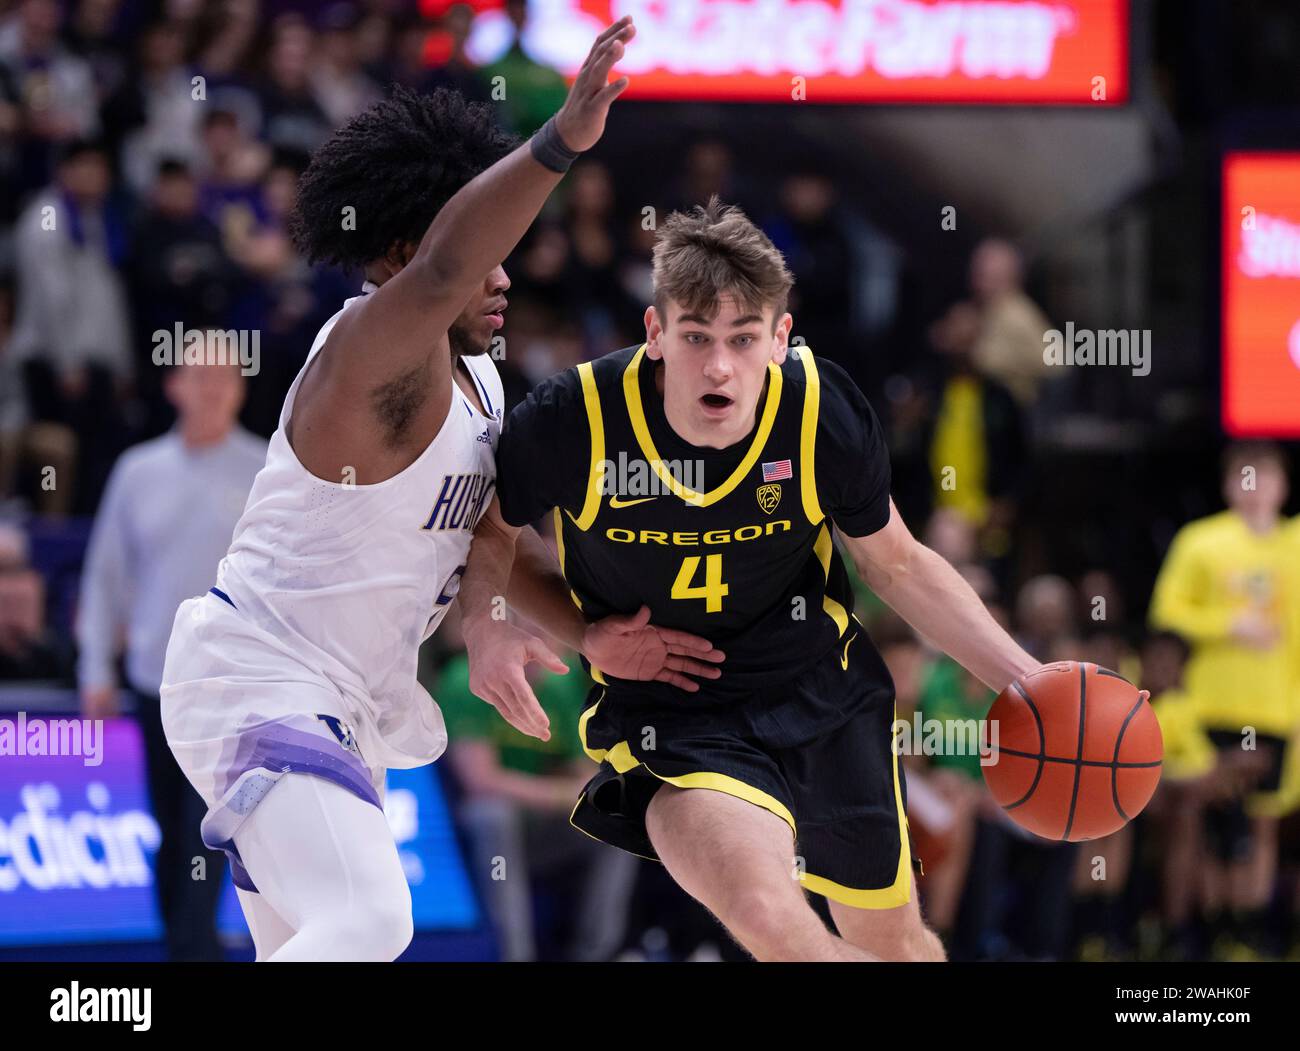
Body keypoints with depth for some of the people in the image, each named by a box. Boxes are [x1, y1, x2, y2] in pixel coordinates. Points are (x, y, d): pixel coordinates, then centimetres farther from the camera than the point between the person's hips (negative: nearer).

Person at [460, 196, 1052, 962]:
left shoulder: (826, 416, -17)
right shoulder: (572, 424, -23)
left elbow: (898, 566, 2)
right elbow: (492, 525, 1)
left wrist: (1020, 675, -7)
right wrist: (486, 624, -19)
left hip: (824, 691, 3)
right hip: (667, 718, -3)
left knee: (892, 941, 17)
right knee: (768, 917, -31)